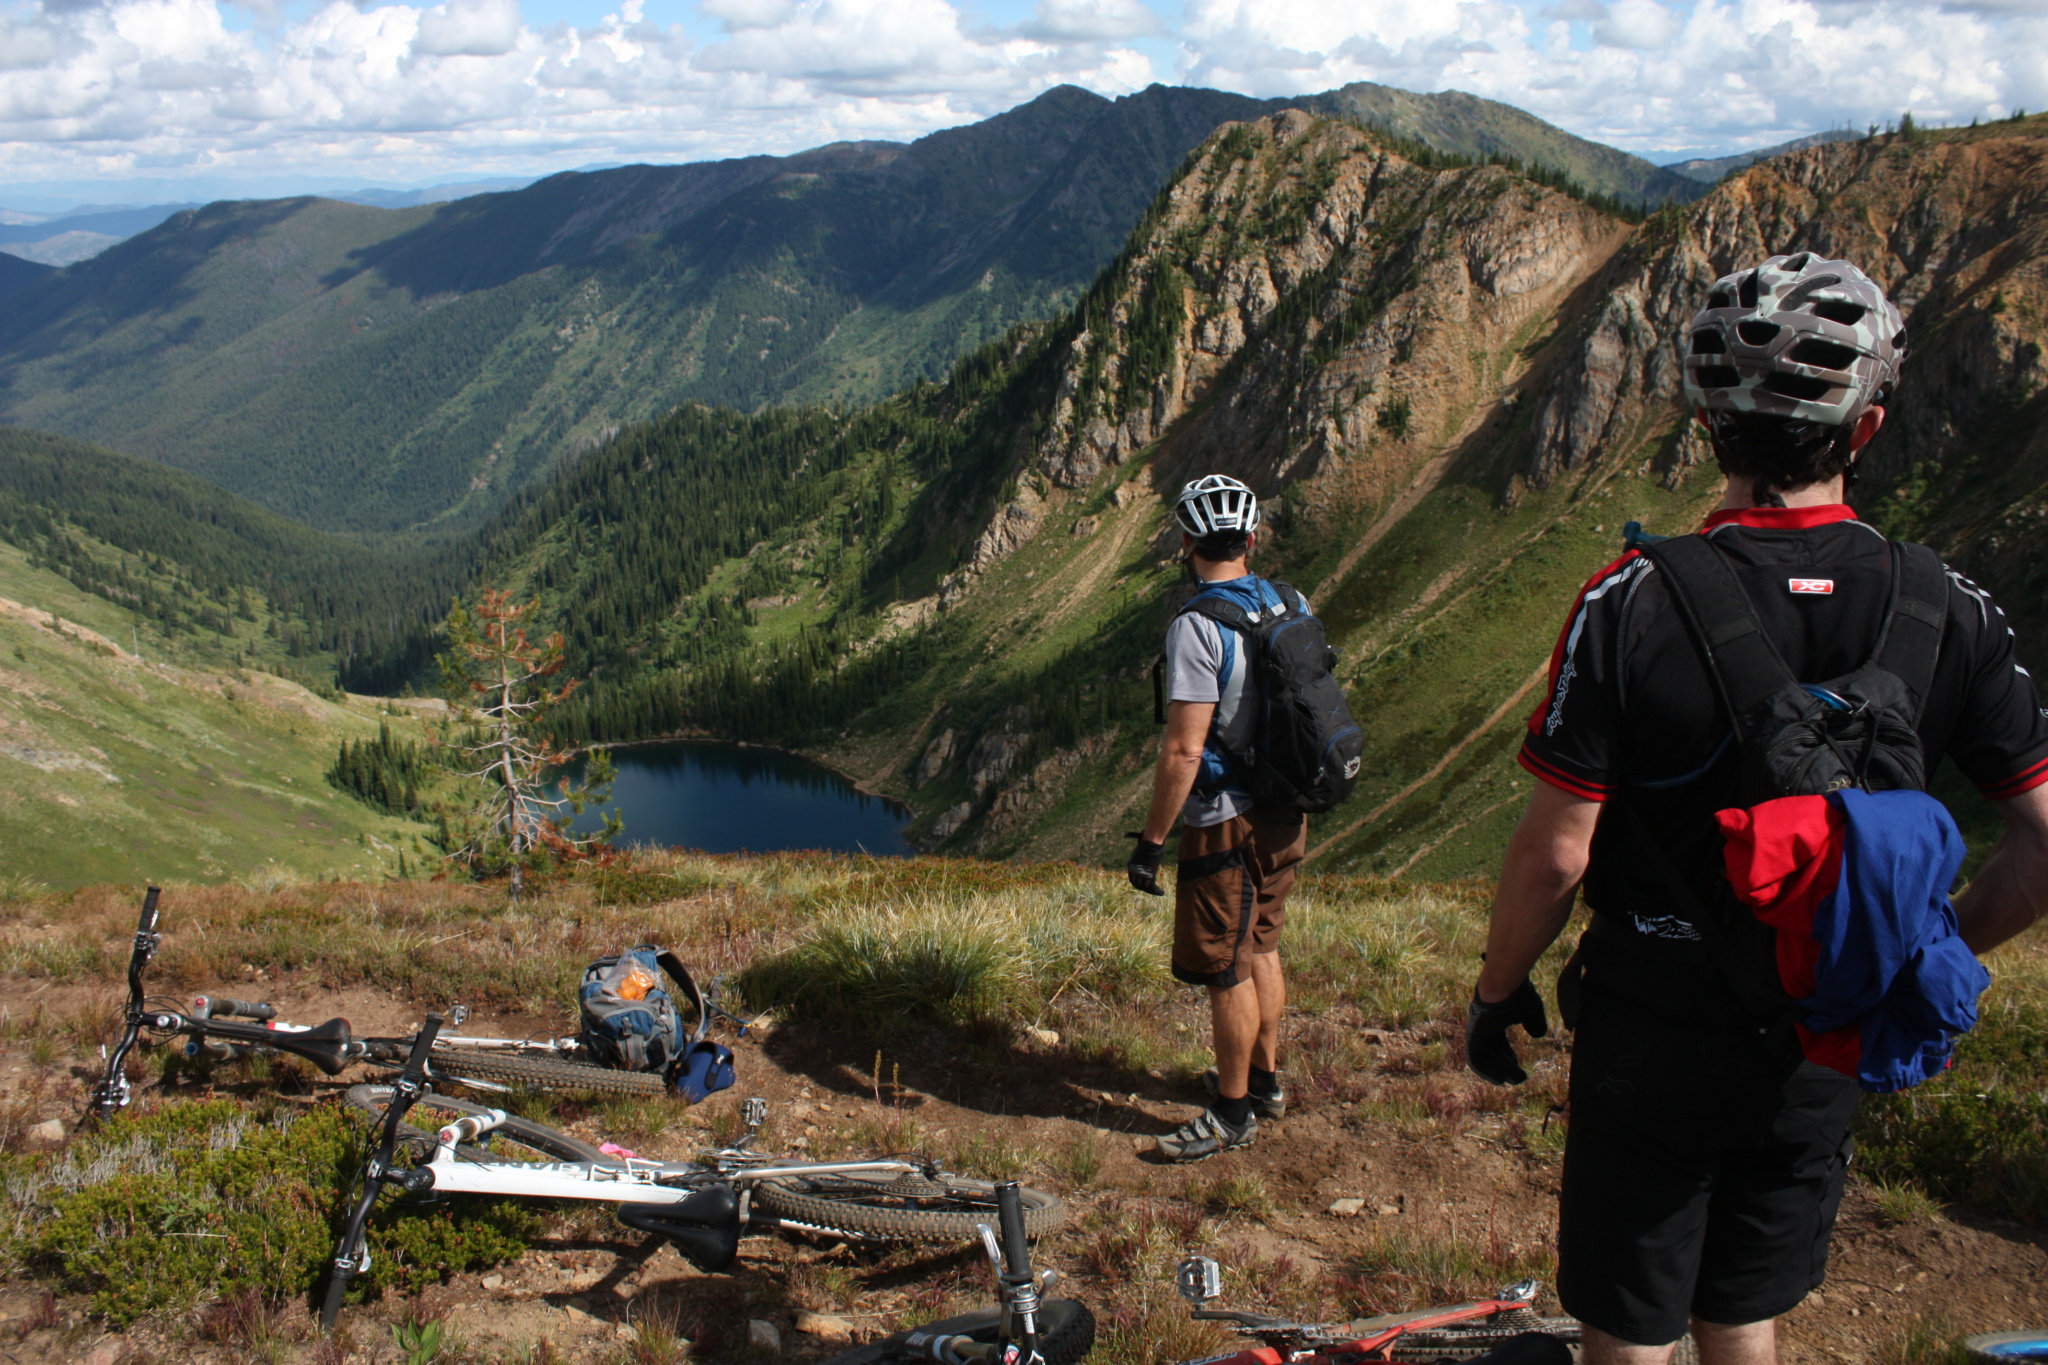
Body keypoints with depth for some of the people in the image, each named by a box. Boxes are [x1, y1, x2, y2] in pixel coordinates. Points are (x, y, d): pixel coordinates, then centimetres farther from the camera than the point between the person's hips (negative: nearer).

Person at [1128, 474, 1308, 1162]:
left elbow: (1183, 750, -24)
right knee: (1261, 949, 21)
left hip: (1226, 824, -8)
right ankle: (1265, 1080, 36)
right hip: (1284, 815, 8)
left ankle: (1233, 1113, 16)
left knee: (1227, 969, 4)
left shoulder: (1197, 627, -22)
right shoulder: (1293, 605, 2)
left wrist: (1150, 839, -16)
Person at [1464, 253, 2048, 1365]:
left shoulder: (1634, 602, -19)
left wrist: (1497, 989, -1)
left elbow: (1555, 851, -17)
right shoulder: (1951, 614, -9)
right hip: (1823, 1052, 3)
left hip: (1652, 1033, -3)